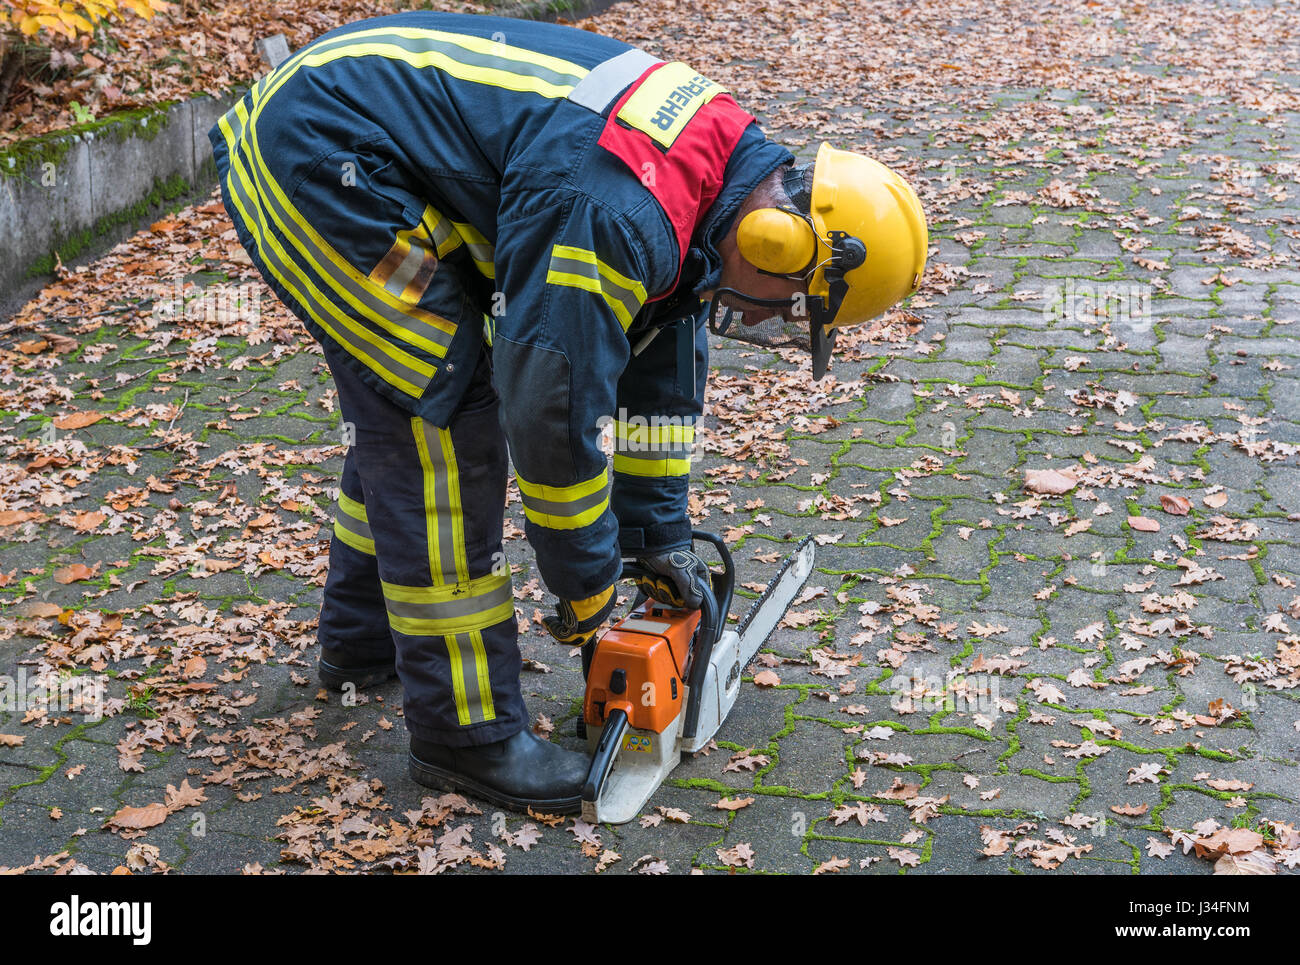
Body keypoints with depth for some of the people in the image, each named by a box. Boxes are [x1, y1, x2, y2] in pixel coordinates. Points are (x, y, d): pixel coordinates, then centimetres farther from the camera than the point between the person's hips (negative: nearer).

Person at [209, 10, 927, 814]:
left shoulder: (716, 156, 2)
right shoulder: (620, 215, -28)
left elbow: (663, 363, 11)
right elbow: (553, 406, -23)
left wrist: (664, 540, 15)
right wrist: (587, 584, -7)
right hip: (321, 152, -10)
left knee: (404, 405, 19)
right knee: (446, 423, -9)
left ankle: (363, 639, 37)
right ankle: (466, 731, 2)